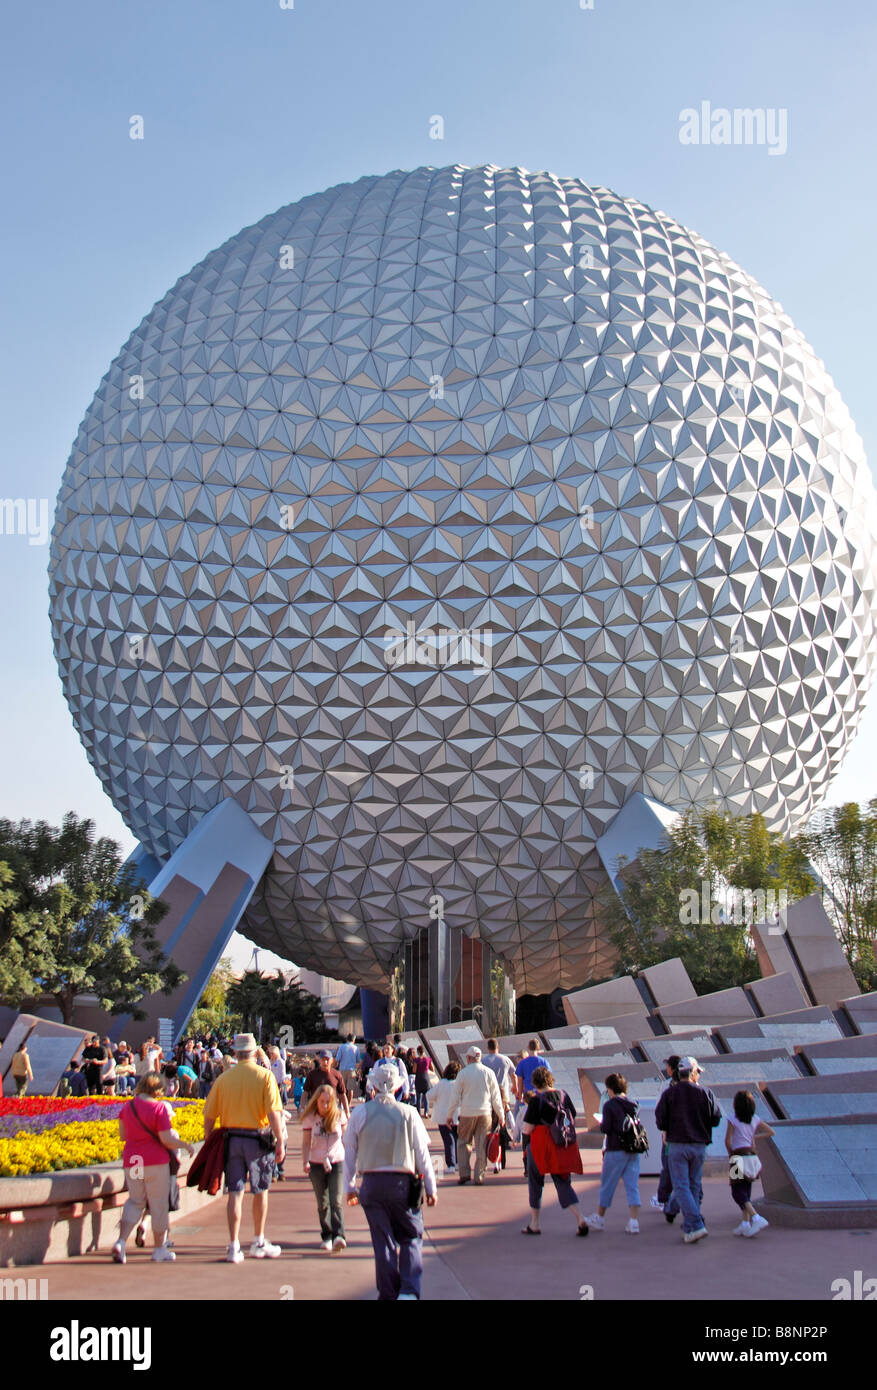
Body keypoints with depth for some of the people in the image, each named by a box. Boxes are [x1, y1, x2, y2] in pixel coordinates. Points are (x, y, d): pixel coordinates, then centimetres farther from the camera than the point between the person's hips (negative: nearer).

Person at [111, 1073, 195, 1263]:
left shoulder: (129, 1106, 5)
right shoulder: (159, 1107, -13)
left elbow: (123, 1134, 13)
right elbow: (167, 1139, -16)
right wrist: (186, 1145, -1)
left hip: (131, 1161, 5)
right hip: (155, 1161, -5)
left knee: (135, 1201, 17)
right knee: (159, 1204, 8)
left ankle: (120, 1242, -3)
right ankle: (159, 1250, 17)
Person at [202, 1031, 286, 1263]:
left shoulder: (223, 1078, 2)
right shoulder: (265, 1076, -6)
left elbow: (209, 1115, 3)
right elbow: (273, 1112, -13)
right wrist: (280, 1142, -9)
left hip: (231, 1139, 2)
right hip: (257, 1138, -2)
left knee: (235, 1193, 7)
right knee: (260, 1191, 13)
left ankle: (234, 1247, 5)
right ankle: (259, 1243, 23)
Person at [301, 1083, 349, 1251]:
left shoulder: (339, 1116, -2)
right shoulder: (310, 1118, -3)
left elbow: (345, 1138, 8)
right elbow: (306, 1143, -2)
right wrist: (305, 1162, -14)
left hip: (337, 1163, -1)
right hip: (316, 1164, 1)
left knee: (336, 1201, -11)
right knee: (322, 1204, 8)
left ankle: (338, 1236, -15)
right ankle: (326, 1236, 19)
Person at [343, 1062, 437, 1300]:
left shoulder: (360, 1113, -1)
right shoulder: (408, 1113, -5)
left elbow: (350, 1153, 5)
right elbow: (422, 1153, -2)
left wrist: (349, 1186, 16)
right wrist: (431, 1188, 6)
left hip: (371, 1184, 1)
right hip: (402, 1183, -1)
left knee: (383, 1241, 12)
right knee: (411, 1237, 12)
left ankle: (388, 1294, 15)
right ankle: (409, 1290, -3)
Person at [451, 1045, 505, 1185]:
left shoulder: (463, 1073, -3)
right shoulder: (488, 1073, 2)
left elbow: (456, 1096, 0)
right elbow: (496, 1096, 5)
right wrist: (501, 1115, 12)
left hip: (467, 1113, -1)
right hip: (485, 1113, 1)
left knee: (463, 1143, 12)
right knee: (481, 1145, 7)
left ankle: (464, 1173, 4)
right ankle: (479, 1176, 8)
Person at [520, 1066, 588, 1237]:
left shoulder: (536, 1100, -13)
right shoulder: (563, 1095, 2)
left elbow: (527, 1129, -13)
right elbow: (573, 1118, 11)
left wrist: (523, 1128, 9)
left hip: (541, 1146, -4)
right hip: (564, 1147, 4)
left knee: (535, 1182, 13)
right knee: (563, 1183, 10)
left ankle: (534, 1224, 21)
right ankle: (580, 1220, -8)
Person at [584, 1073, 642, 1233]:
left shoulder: (609, 1105, -11)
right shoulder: (634, 1105, 6)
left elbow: (606, 1128, -14)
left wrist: (600, 1124, 6)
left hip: (616, 1151, -5)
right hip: (633, 1151, 5)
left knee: (607, 1185, 9)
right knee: (633, 1186, 4)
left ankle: (598, 1219, 21)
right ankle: (634, 1223, -3)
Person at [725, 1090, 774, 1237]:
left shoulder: (733, 1121, -9)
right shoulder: (755, 1119, 6)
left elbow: (727, 1140, -12)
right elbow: (770, 1132, 10)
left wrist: (730, 1154, 5)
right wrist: (755, 1136, 13)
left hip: (739, 1157, -6)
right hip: (752, 1157, 6)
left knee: (737, 1192, -3)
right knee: (746, 1191, 14)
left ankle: (757, 1218, -19)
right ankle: (746, 1223, 10)